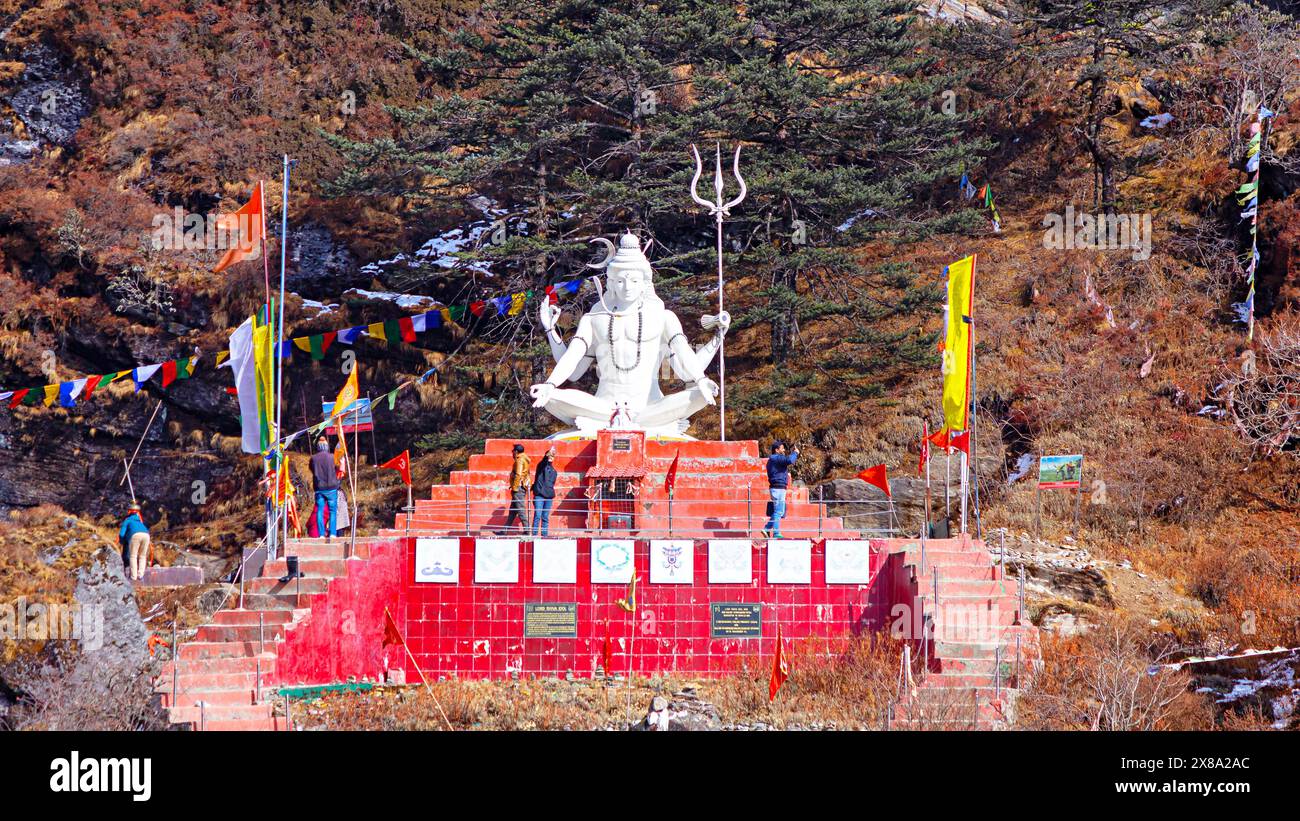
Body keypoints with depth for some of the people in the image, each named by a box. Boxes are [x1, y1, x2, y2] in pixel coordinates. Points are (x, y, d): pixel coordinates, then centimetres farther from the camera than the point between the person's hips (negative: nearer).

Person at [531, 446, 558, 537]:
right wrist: (548, 455, -40)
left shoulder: (553, 469, 18)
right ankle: (534, 534, -9)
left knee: (546, 517, 7)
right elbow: (544, 460, -22)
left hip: (549, 495, 6)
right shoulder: (542, 465, 0)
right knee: (537, 516, -10)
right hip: (539, 495, -6)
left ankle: (544, 534, 10)